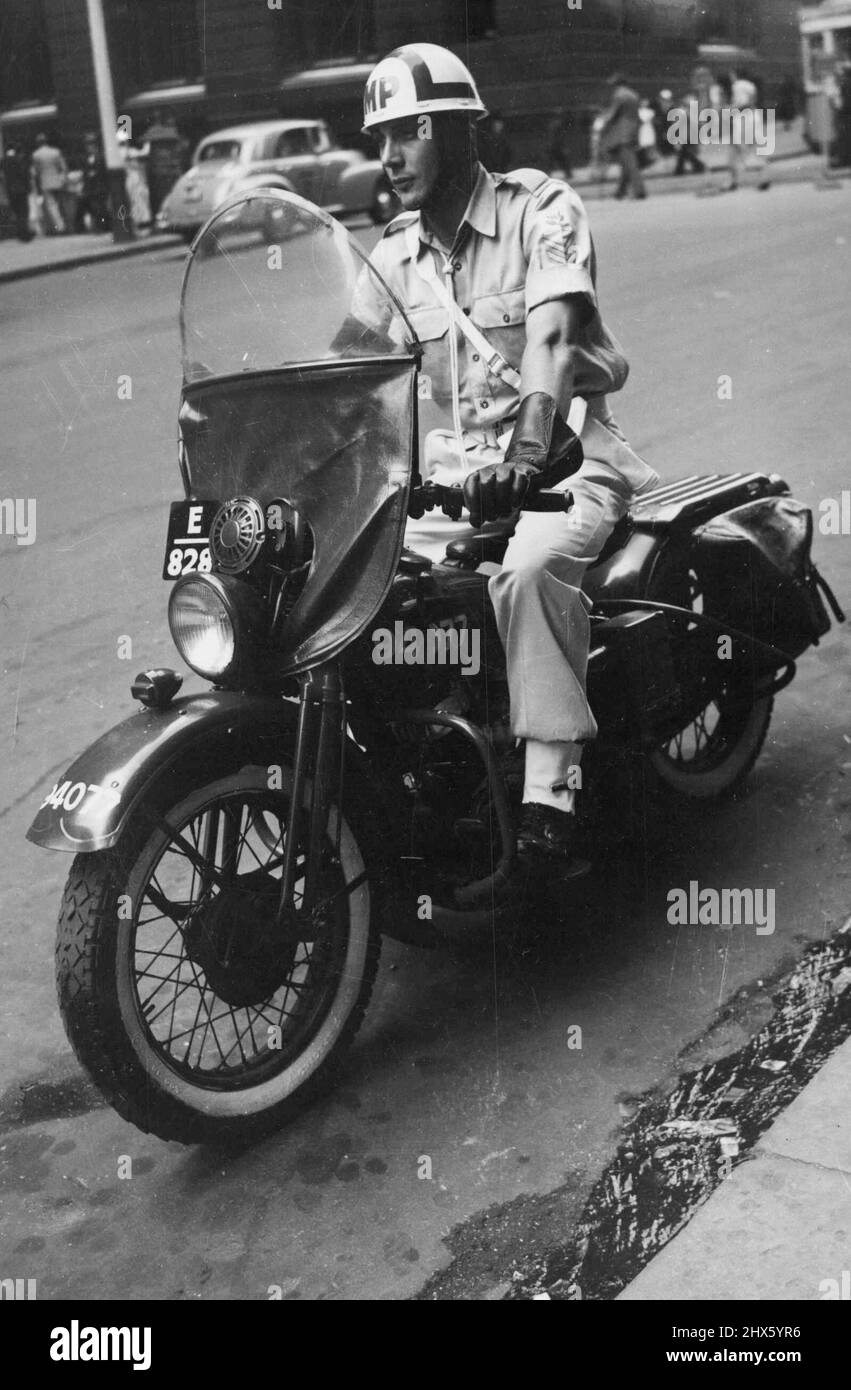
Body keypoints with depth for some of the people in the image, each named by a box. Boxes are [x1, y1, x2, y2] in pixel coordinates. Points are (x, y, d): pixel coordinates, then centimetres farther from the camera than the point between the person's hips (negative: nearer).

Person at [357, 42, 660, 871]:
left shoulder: (541, 210, -4)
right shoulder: (394, 258, 13)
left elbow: (551, 335, -21)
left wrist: (522, 456, -37)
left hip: (563, 456, -5)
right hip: (450, 469, 6)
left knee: (528, 570, -37)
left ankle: (550, 795, -35)